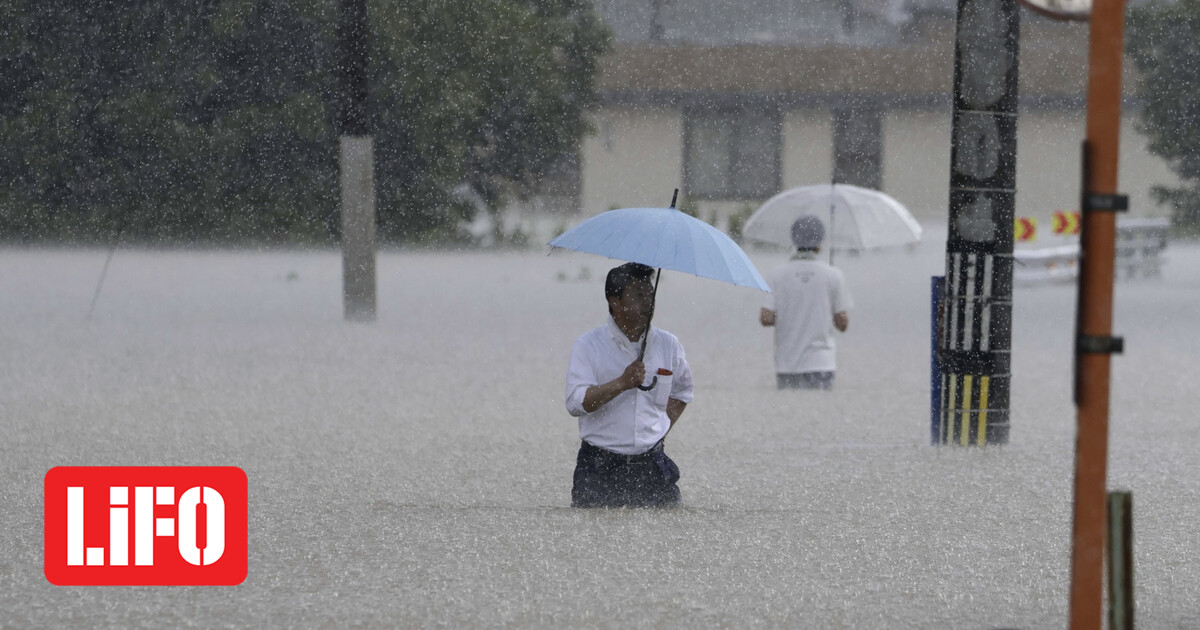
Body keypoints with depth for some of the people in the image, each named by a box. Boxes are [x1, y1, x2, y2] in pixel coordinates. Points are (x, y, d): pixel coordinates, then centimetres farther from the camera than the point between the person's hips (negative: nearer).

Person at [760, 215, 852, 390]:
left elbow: (766, 319, -6)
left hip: (786, 365, 1)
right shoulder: (833, 275, -2)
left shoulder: (777, 276, -1)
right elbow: (843, 324, 0)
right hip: (821, 363, -1)